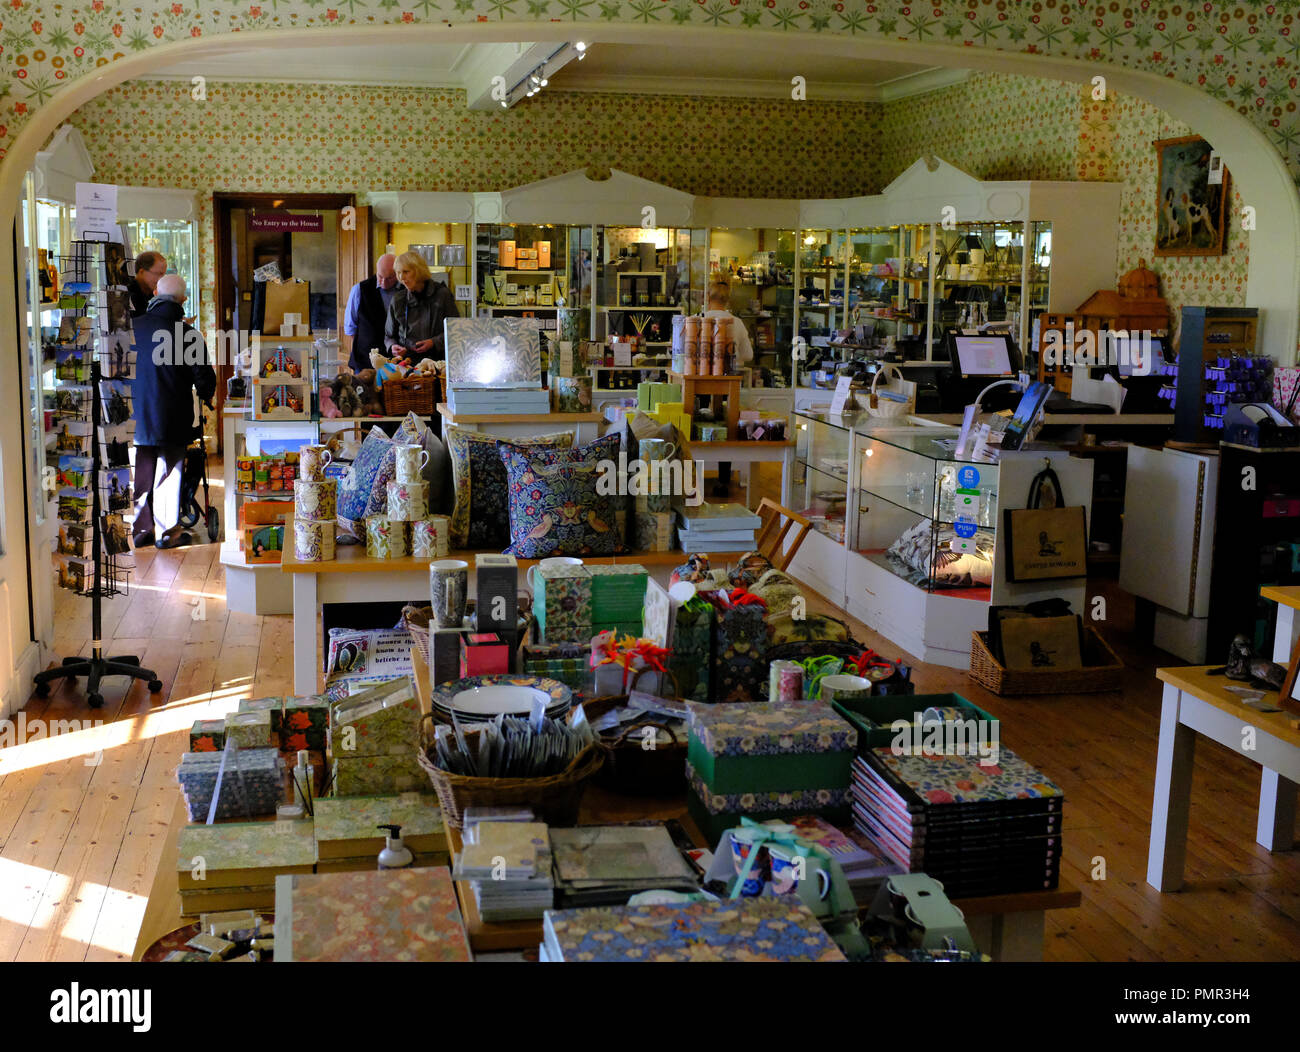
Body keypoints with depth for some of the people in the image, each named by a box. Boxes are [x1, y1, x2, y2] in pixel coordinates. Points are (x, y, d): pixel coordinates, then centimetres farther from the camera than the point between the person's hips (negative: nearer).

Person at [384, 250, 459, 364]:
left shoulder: (442, 294, 3)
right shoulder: (397, 300, 11)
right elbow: (389, 336, 20)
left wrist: (435, 342, -9)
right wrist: (392, 347, -2)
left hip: (437, 359, -2)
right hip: (405, 360, 2)